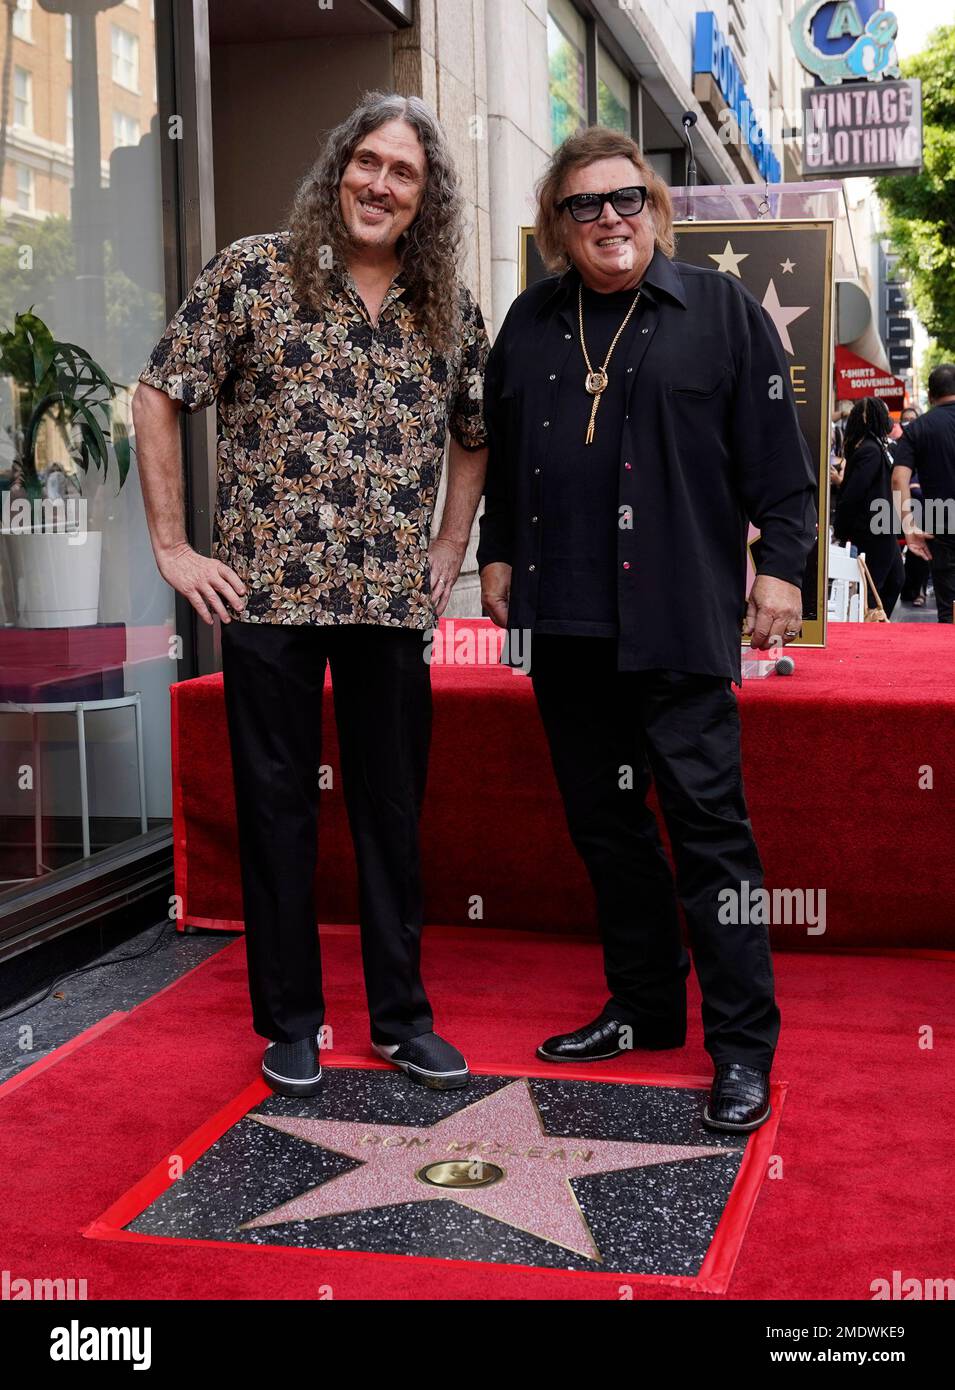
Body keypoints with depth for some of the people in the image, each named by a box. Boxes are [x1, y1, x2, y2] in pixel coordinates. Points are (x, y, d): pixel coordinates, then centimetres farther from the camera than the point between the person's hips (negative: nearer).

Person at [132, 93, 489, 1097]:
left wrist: (449, 547, 10)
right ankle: (289, 1023, 21)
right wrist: (172, 546, -3)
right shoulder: (252, 271, -1)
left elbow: (473, 436, 21)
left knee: (394, 809, 10)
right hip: (268, 595, -3)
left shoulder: (450, 310, 8)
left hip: (393, 601, 3)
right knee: (277, 808, 7)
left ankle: (401, 1014, 24)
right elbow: (160, 396, 0)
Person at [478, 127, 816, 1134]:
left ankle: (742, 1043, 4)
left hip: (678, 620, -5)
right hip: (564, 620, 5)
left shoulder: (721, 311, 3)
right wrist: (498, 555, 15)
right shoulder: (531, 324, 15)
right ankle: (644, 1006, 26)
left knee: (708, 821, -5)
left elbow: (777, 456, 1)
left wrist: (779, 563, -6)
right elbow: (500, 455, 21)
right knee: (602, 821, 11)